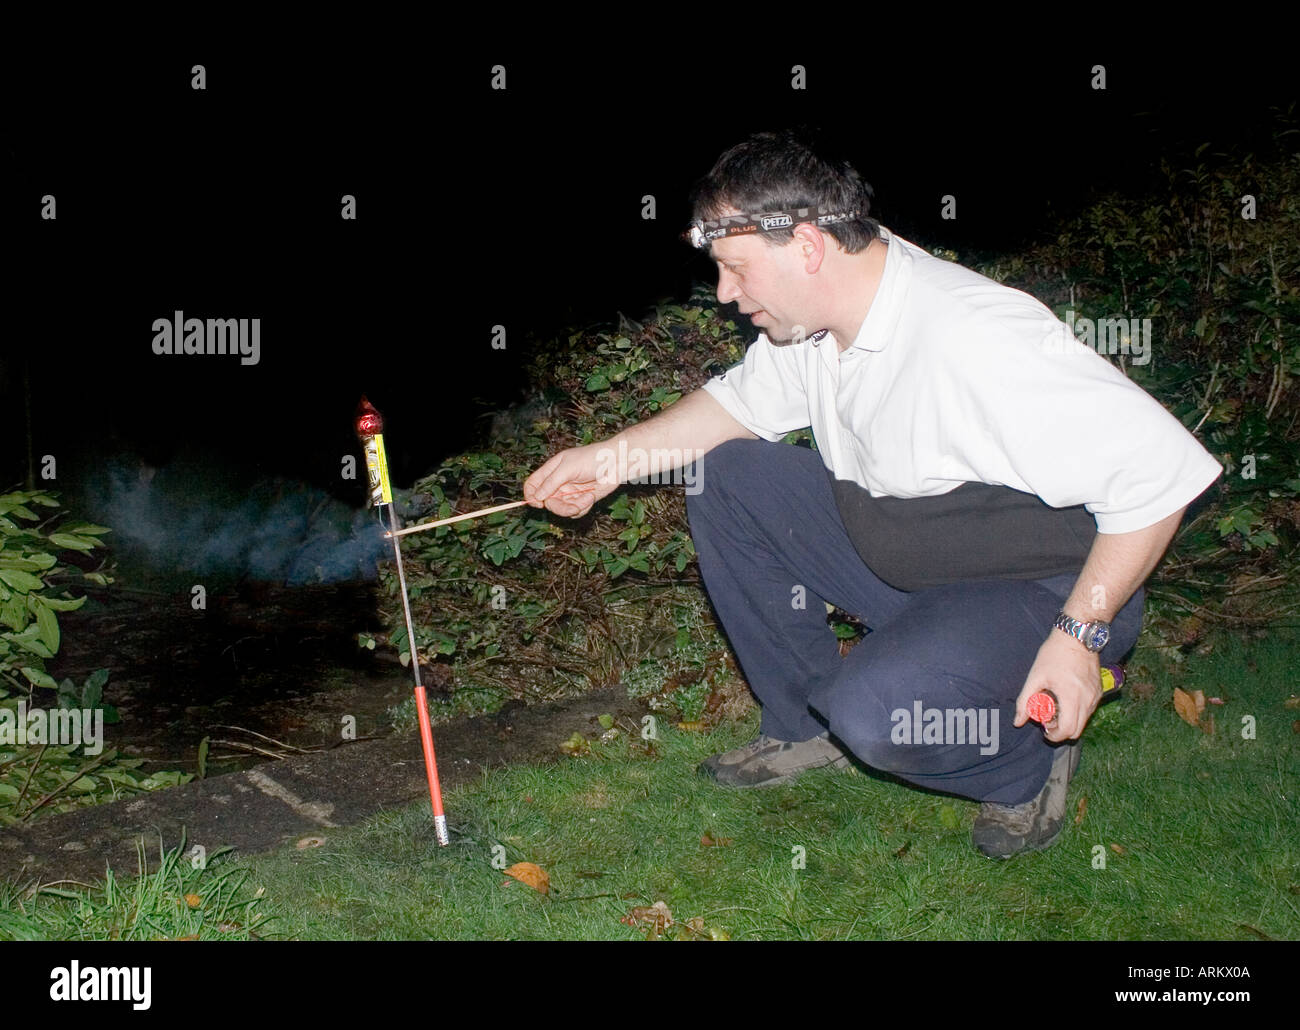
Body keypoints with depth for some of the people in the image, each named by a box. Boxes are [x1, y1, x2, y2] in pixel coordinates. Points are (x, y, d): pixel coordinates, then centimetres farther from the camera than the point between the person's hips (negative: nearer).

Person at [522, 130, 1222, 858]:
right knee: (725, 478, 1)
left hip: (1047, 591, -8)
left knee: (877, 713, -33)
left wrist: (1079, 635, -25)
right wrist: (612, 458, 6)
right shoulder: (819, 309, -5)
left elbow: (1162, 468, -28)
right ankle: (807, 724, 12)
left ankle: (1033, 762, 2)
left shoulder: (975, 340, -32)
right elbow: (742, 400, 15)